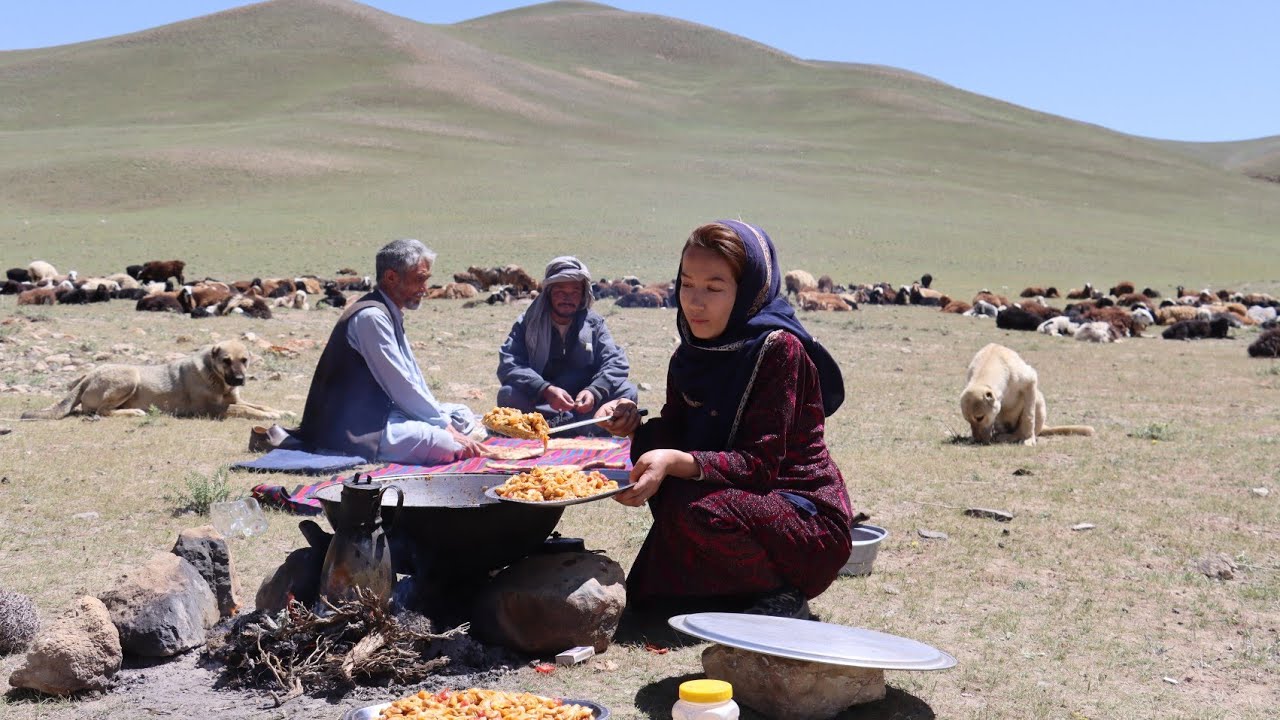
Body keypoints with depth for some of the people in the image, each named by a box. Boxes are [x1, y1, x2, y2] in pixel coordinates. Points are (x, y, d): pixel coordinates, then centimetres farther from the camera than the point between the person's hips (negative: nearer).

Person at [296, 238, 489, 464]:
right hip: (358, 430, -10)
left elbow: (413, 376, 15)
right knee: (450, 446, -27)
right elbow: (400, 386, -19)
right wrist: (445, 427, -14)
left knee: (463, 417, 10)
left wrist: (444, 419, 5)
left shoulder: (391, 314, 13)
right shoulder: (371, 317, -18)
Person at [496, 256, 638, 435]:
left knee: (627, 392, -22)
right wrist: (546, 390, -31)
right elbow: (508, 364, -14)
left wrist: (594, 391, -27)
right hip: (539, 403, -1)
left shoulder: (594, 323, 6)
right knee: (507, 396, -30)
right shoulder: (528, 323, 0)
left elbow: (616, 362, -5)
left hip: (582, 403, 2)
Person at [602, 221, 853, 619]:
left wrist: (675, 462, -37)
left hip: (812, 523, -8)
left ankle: (783, 595, -6)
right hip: (744, 501, 8)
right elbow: (673, 436, 3)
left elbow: (760, 463, -24)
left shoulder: (779, 348, -18)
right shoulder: (693, 353, 4)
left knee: (696, 508, -31)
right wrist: (636, 425, -18)